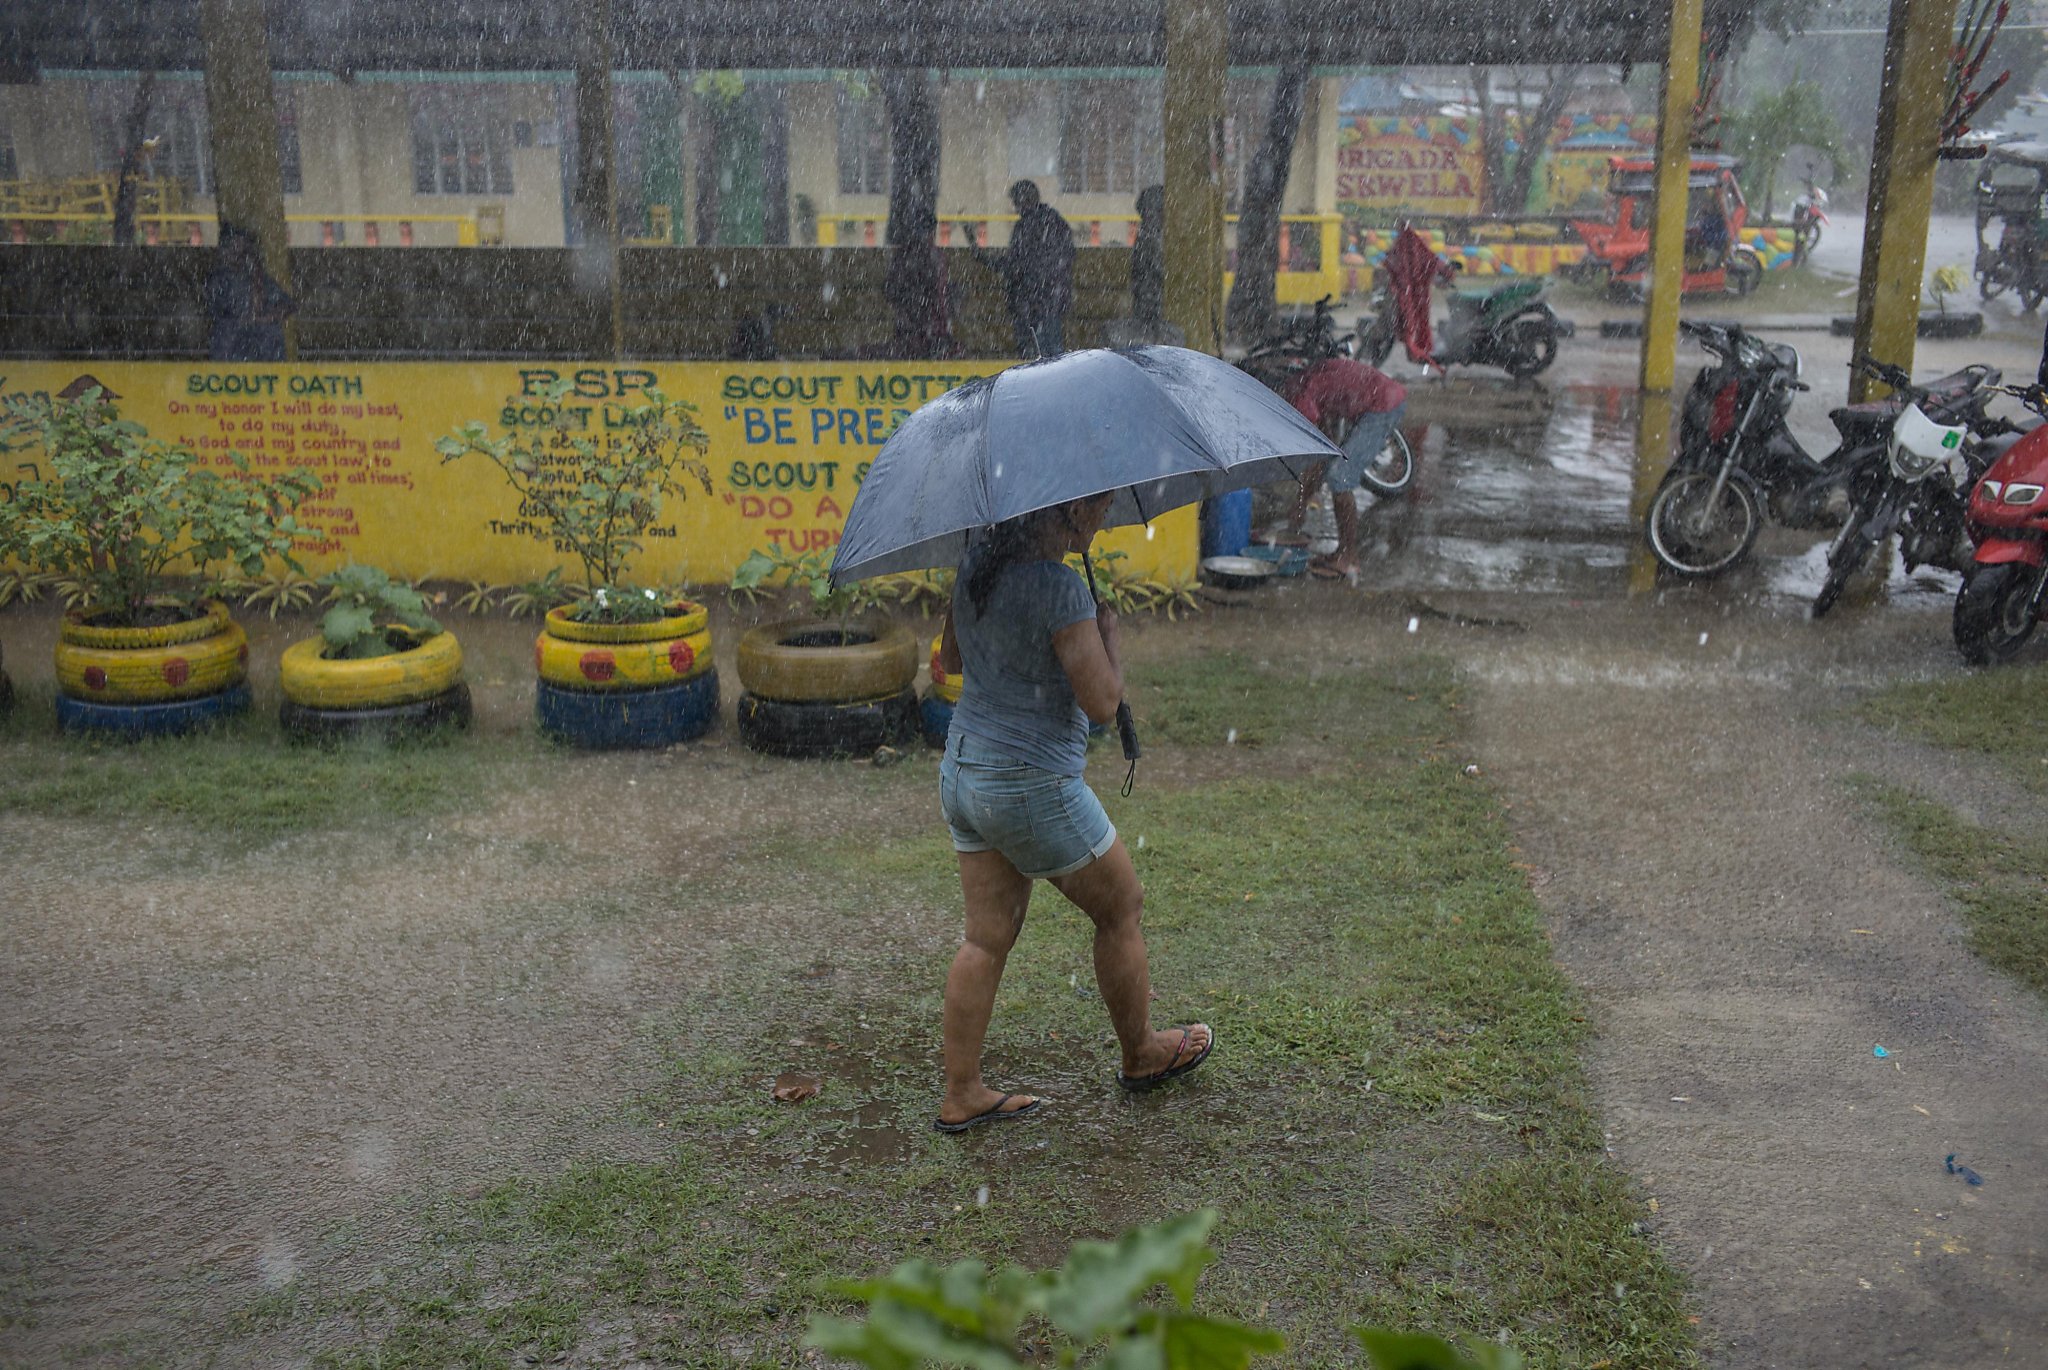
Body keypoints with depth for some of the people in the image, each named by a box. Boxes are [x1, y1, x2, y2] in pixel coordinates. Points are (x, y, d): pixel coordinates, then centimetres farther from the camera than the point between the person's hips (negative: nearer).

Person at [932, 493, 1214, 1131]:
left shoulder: (975, 561, 3)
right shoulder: (1061, 588, -23)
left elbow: (950, 658, 17)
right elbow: (1103, 702, -20)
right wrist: (1108, 630, -4)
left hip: (962, 773, 8)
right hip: (1033, 787, -8)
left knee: (988, 936, 14)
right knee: (1121, 907, 15)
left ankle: (961, 1095, 19)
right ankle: (1141, 1054, 34)